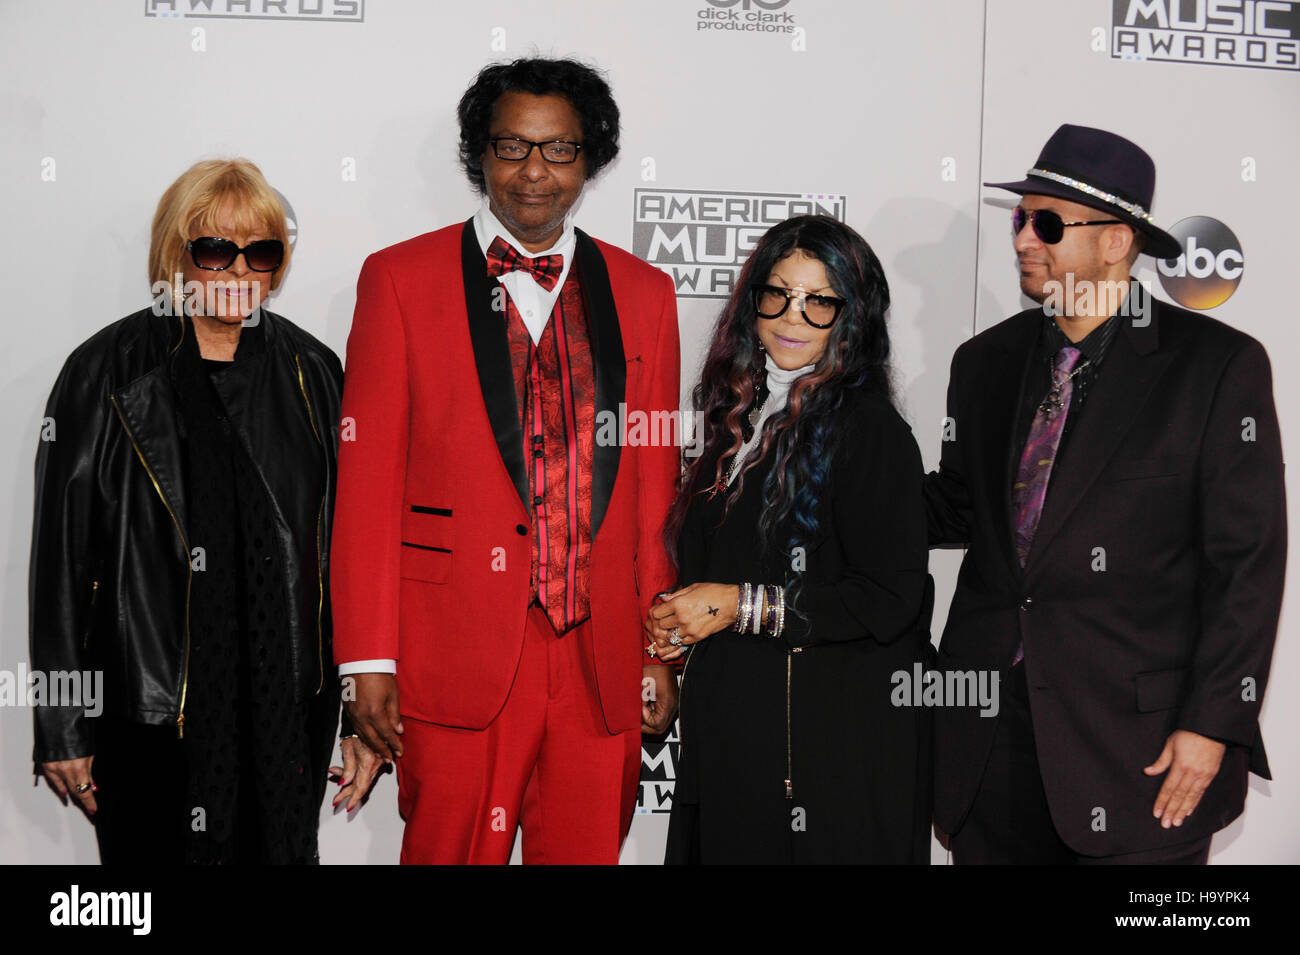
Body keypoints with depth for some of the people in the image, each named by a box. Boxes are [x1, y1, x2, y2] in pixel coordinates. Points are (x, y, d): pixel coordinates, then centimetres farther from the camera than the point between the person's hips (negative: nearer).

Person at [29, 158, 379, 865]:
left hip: (292, 710, 2)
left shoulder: (312, 374, 4)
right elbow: (60, 560, -2)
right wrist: (62, 731, -3)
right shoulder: (105, 375, -4)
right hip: (150, 715, -2)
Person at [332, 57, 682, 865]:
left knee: (590, 851, 8)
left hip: (603, 663, 3)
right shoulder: (400, 279, 4)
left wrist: (661, 653, 7)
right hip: (459, 657, -2)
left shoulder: (643, 293, 11)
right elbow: (368, 481, 0)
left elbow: (656, 487, 10)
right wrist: (368, 658, -5)